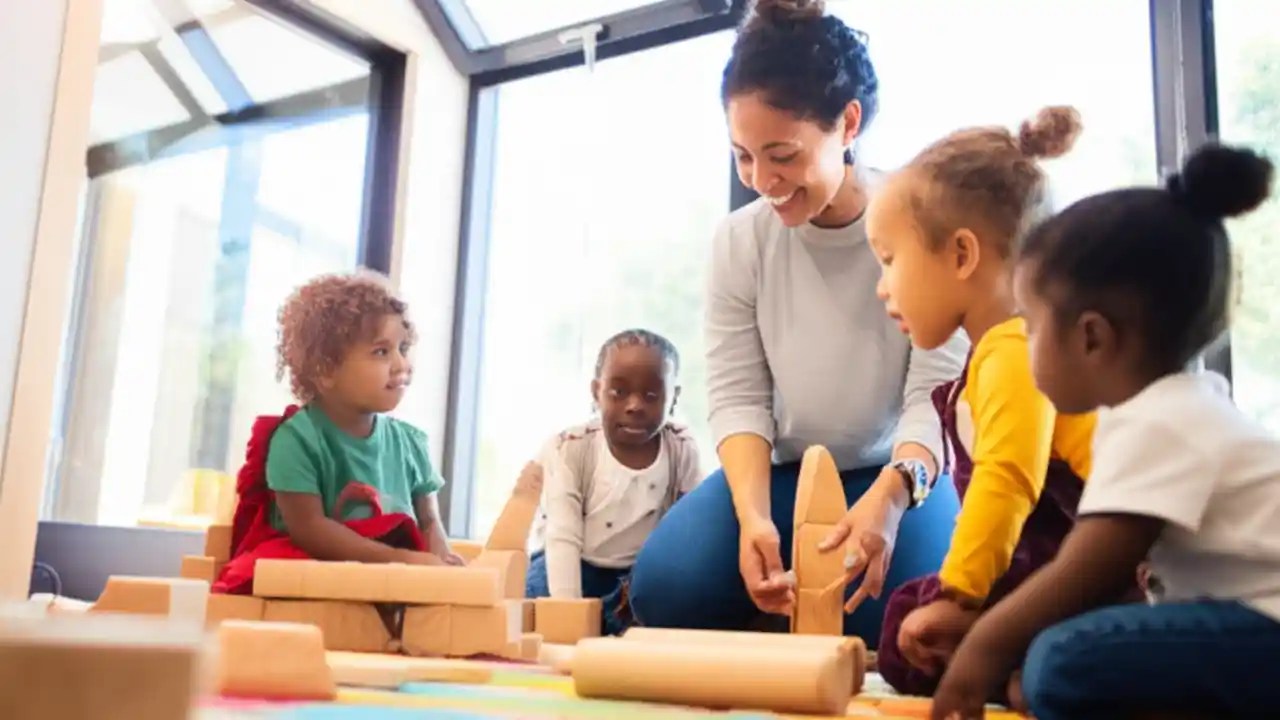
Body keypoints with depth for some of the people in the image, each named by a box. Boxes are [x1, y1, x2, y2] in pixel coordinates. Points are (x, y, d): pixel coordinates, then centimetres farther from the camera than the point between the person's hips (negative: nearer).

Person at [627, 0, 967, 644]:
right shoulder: (739, 241, -7)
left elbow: (936, 394, -18)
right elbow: (738, 397, -9)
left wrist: (890, 492, -39)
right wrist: (753, 516, -27)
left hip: (897, 475, -2)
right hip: (779, 472, 2)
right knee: (664, 588, -21)